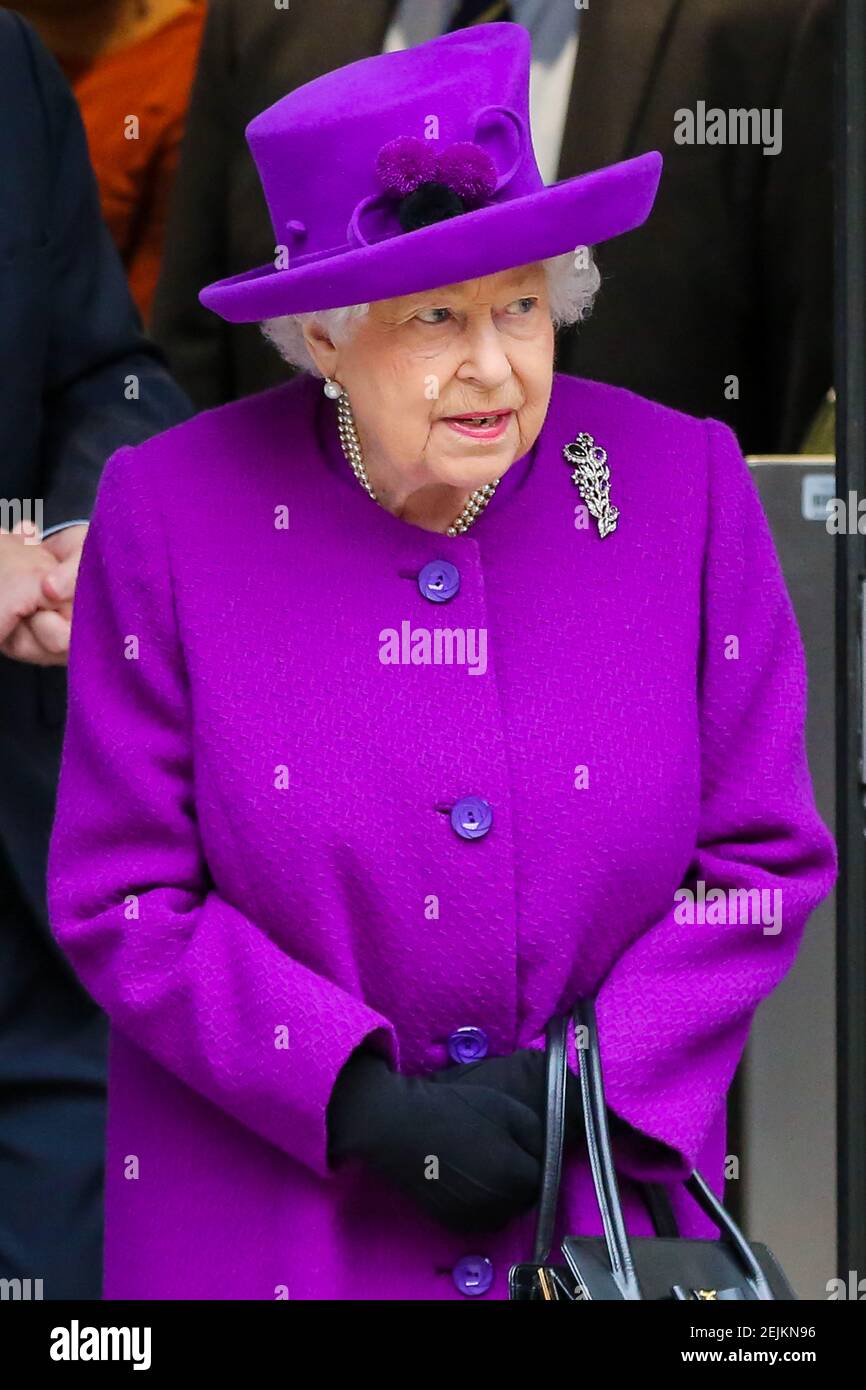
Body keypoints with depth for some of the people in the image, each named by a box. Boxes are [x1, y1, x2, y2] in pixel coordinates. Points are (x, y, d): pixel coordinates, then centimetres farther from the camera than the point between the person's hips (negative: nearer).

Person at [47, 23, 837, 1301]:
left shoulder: (681, 487, -4)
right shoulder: (173, 514, -8)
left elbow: (763, 859, 1)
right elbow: (123, 896, -6)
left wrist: (589, 1080, -11)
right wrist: (357, 1101, -15)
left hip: (603, 1201, 1)